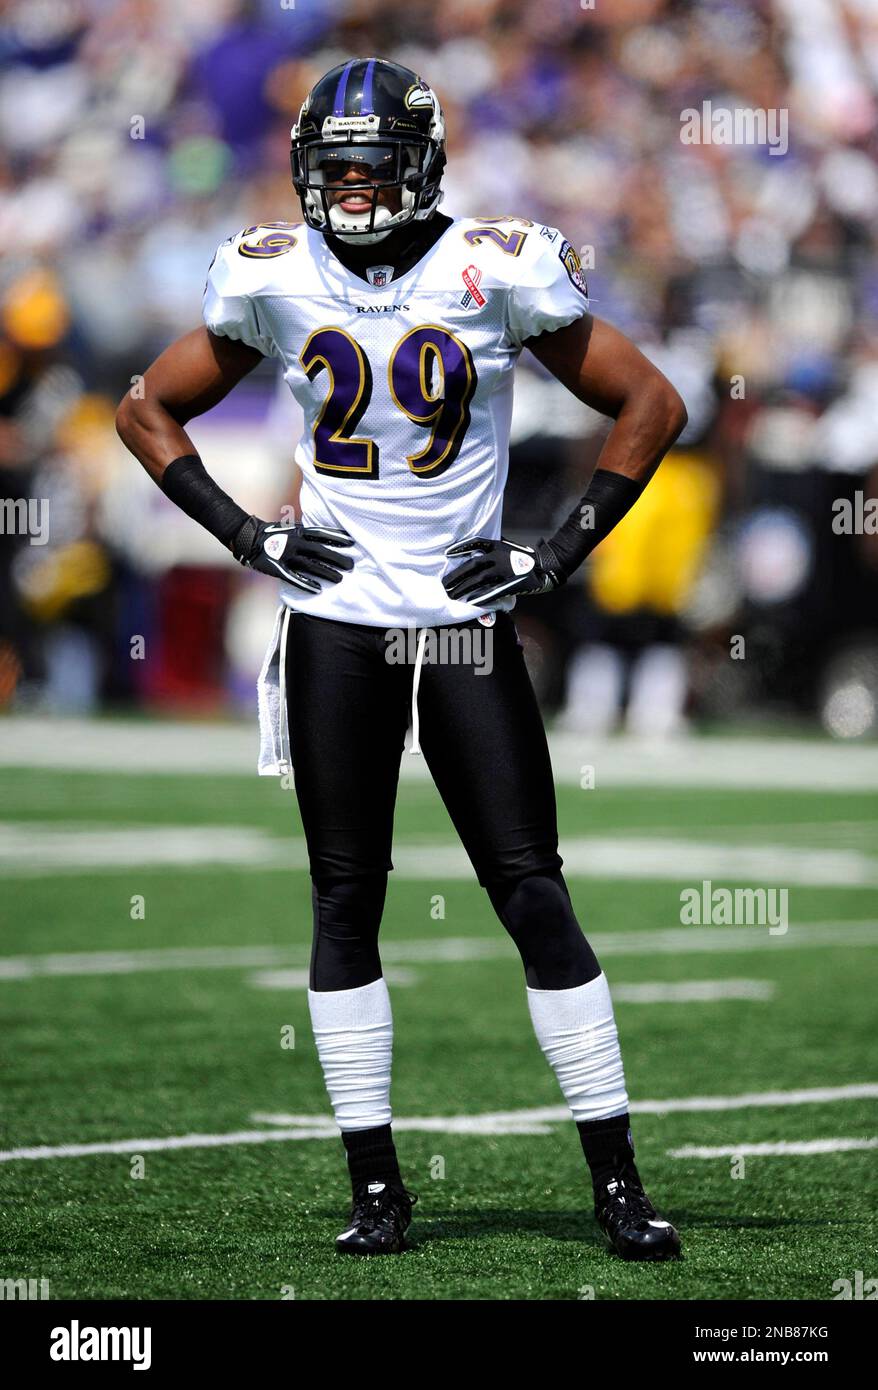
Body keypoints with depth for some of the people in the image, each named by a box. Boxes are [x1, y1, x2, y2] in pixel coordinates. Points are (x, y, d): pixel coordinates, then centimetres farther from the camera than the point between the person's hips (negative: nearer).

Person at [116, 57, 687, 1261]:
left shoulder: (497, 272, -5)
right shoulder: (275, 282, 1)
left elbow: (653, 406, 2)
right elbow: (150, 411, 14)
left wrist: (562, 552, -3)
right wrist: (247, 534, 3)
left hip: (467, 623, -2)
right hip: (336, 628, 2)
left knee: (535, 894, -4)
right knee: (347, 902, 3)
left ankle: (618, 1183, 0)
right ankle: (375, 1186, 11)